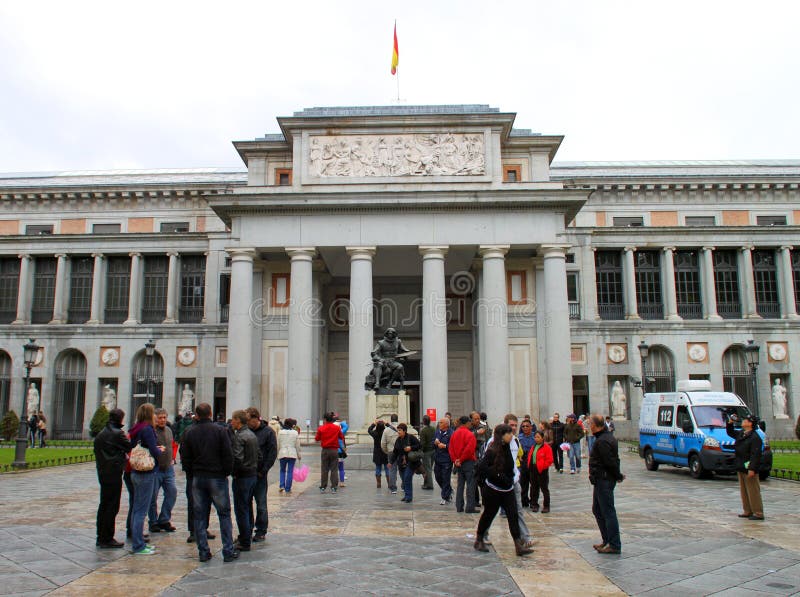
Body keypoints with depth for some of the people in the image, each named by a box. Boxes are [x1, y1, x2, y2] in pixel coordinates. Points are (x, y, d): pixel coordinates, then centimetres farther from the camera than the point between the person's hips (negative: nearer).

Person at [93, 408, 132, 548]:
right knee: (112, 506, -1)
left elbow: (97, 452, 15)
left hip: (103, 473, 8)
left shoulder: (100, 434, 11)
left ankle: (101, 537, 23)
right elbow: (130, 447, -11)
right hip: (114, 474, -8)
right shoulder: (118, 433, -14)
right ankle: (107, 539, 2)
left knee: (103, 505, 16)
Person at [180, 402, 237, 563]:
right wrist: (227, 472, 3)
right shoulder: (220, 430, -9)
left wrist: (193, 472, 13)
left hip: (197, 478, 3)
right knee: (224, 514, 5)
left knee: (199, 516, 10)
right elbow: (228, 455, -11)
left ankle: (203, 552, 12)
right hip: (217, 477, -3)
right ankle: (228, 552, 5)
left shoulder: (189, 432, 1)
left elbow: (184, 457, 3)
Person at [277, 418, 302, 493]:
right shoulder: (295, 433, -3)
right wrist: (299, 455, 11)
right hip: (292, 454, -1)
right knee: (290, 471, 4)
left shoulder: (280, 432, 0)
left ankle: (282, 486, 2)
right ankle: (288, 489, 5)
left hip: (282, 453, 1)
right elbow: (297, 445, 2)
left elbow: (278, 444, 3)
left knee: (282, 470, 16)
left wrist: (277, 453, 14)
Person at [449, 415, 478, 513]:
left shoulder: (454, 434, 8)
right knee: (470, 484, -2)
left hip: (458, 463, 7)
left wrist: (455, 460, 0)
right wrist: (461, 460, -10)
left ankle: (459, 507, 14)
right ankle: (470, 508, -3)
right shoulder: (470, 434, -13)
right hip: (469, 462, -7)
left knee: (460, 484, 12)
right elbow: (469, 449, -20)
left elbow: (450, 449, 4)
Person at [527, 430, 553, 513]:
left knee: (544, 489, 0)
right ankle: (535, 504, 23)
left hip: (542, 471, -7)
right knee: (534, 488, 13)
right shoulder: (533, 447, 12)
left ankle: (546, 506, 7)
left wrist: (543, 466, -13)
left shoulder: (547, 447, -10)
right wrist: (529, 465, 8)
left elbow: (549, 460, -13)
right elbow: (529, 457, 21)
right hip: (533, 470, 7)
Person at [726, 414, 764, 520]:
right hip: (740, 468, 9)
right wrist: (730, 423, 13)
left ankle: (758, 513, 2)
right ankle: (748, 511, 23)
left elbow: (755, 455, -20)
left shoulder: (755, 437, -16)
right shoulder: (740, 434, 10)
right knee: (744, 491, 15)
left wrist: (752, 469, -24)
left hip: (749, 469, -9)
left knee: (753, 491, -4)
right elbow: (730, 432, 30)